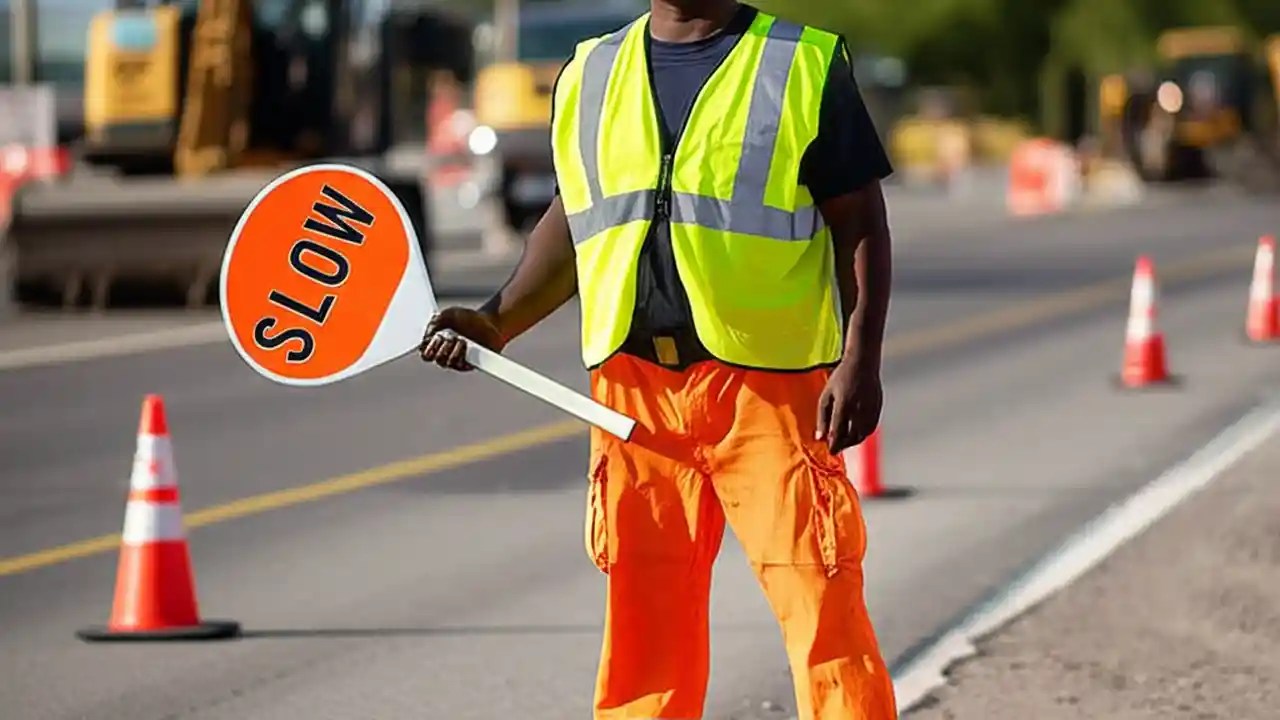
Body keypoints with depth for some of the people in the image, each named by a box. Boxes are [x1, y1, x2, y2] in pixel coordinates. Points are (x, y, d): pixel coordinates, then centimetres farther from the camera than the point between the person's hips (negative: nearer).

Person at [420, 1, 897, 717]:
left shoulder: (808, 66, 1)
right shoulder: (588, 74, 14)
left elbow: (861, 224, -1)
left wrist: (861, 361, -11)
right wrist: (499, 321, 9)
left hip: (770, 382, -4)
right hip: (633, 380, 4)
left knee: (822, 605, -9)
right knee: (644, 610, 8)